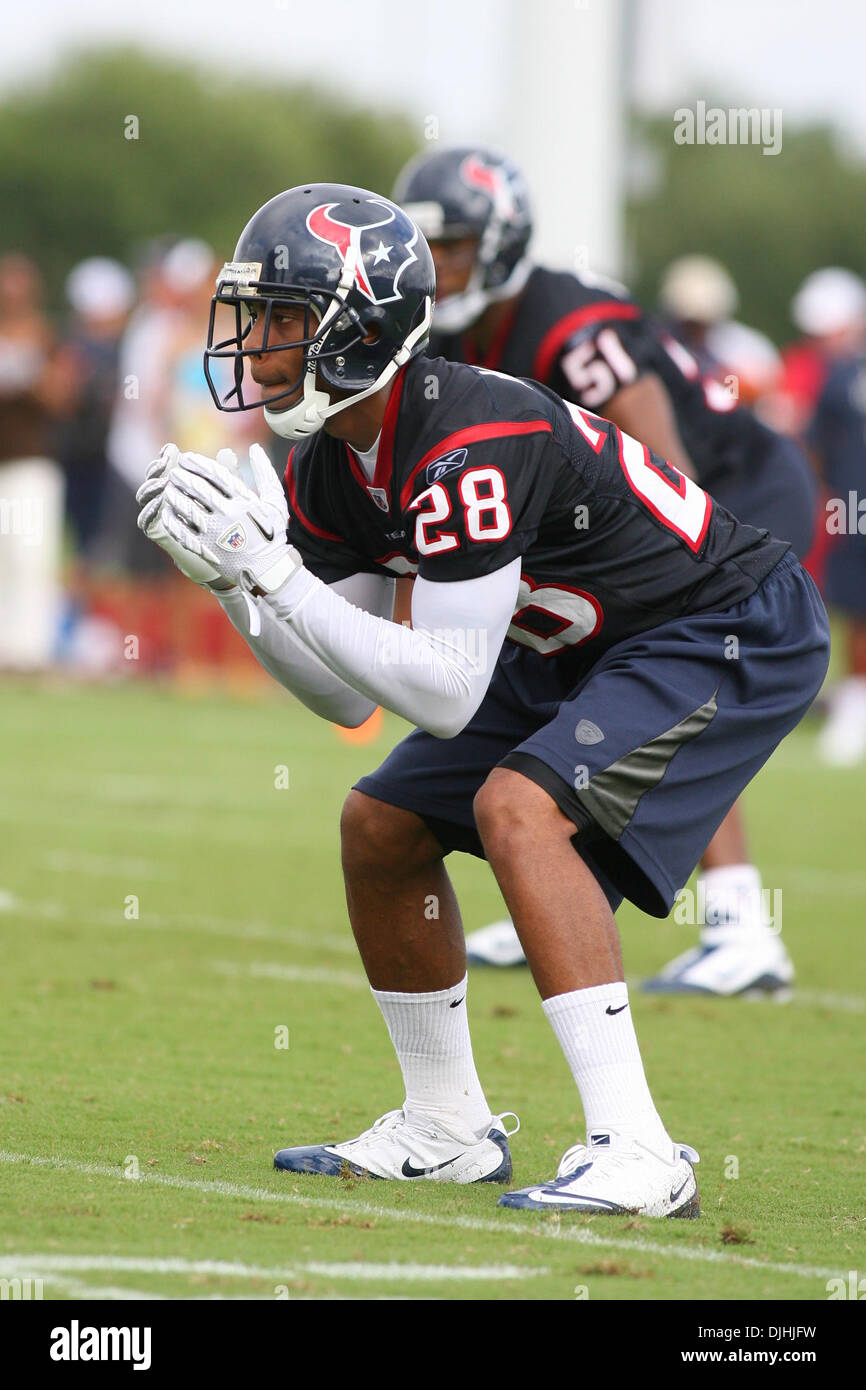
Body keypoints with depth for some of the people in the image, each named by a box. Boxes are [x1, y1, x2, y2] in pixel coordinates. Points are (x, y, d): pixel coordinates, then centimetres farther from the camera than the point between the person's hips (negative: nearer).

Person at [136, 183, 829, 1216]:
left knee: (519, 808, -29)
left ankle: (634, 1150, -30)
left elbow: (446, 694, -32)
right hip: (588, 648, 10)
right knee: (382, 825, 8)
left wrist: (271, 572, -33)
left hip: (737, 633, -10)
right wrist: (229, 582, -11)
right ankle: (446, 1134, 23)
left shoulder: (468, 446, -31)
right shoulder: (327, 468, -3)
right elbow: (348, 697, 4)